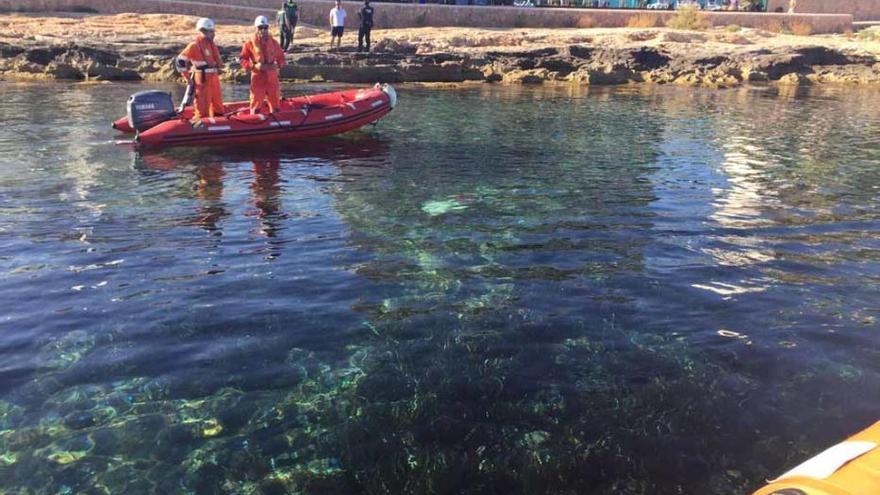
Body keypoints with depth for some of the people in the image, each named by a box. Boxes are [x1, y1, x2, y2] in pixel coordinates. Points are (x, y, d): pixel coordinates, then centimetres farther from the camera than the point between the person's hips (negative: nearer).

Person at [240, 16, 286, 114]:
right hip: (257, 78, -3)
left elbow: (281, 58, 14)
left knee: (275, 103, 10)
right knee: (256, 103, 0)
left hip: (272, 78, 3)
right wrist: (254, 66, -16)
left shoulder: (274, 43, 8)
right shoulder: (250, 43, -1)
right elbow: (242, 59, -1)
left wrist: (278, 65, -7)